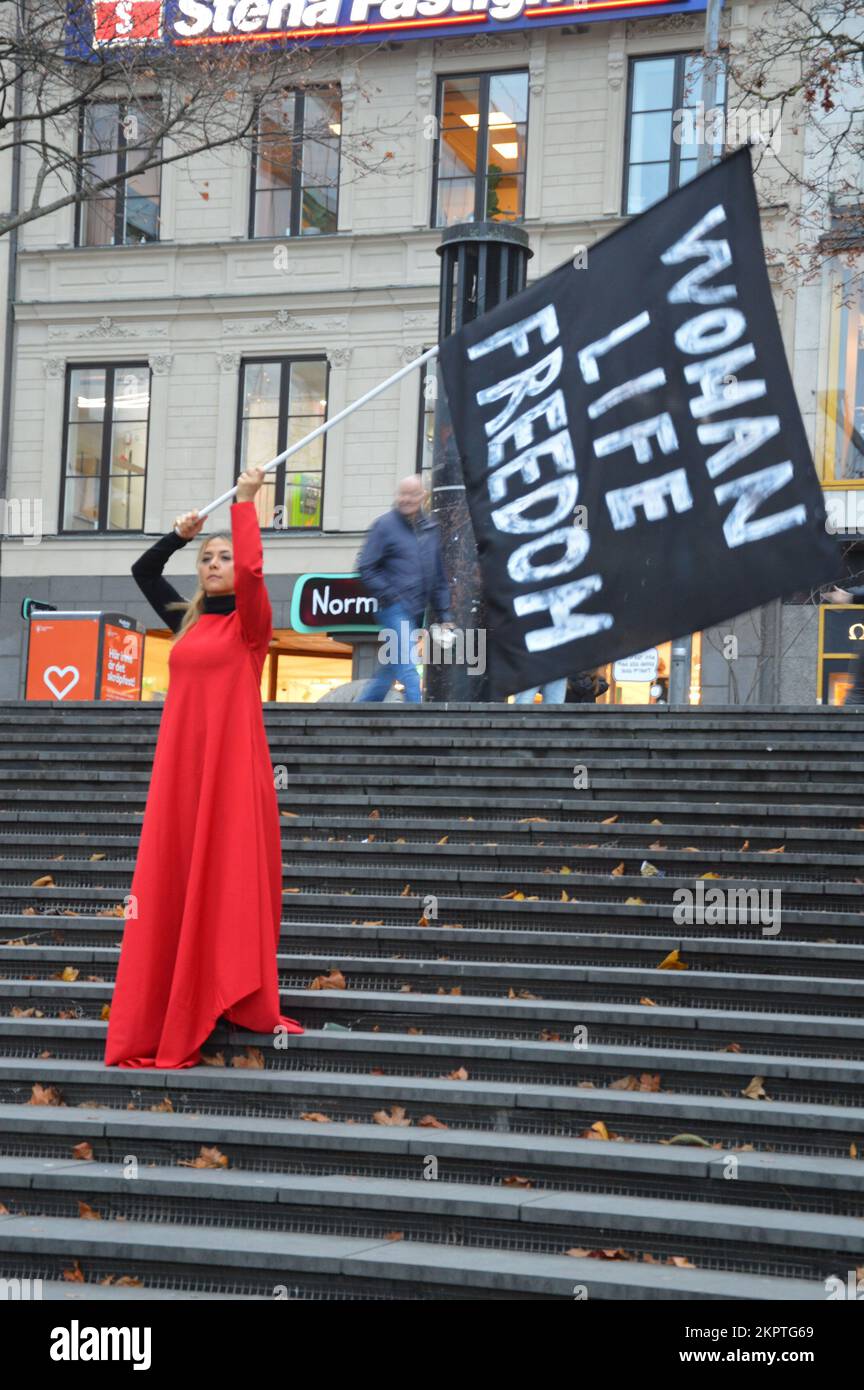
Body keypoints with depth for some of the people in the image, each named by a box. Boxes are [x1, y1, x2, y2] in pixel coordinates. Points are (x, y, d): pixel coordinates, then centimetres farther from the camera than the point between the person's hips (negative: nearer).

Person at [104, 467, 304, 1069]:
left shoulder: (251, 621, -1)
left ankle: (236, 1002, -2)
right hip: (181, 761, 5)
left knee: (228, 880, -5)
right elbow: (142, 570, 23)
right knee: (171, 883, 3)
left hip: (231, 761, -5)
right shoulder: (188, 620, 15)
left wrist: (245, 500, -13)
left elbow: (251, 570, -19)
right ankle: (163, 1017, 6)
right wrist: (179, 534, 13)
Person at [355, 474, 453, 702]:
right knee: (407, 669, -14)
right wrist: (389, 595, -12)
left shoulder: (430, 529, 14)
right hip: (395, 609, -6)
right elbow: (365, 567, -4)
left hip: (416, 613, 6)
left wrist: (444, 615, 13)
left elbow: (439, 578, 18)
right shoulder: (385, 525, -3)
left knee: (388, 671, 11)